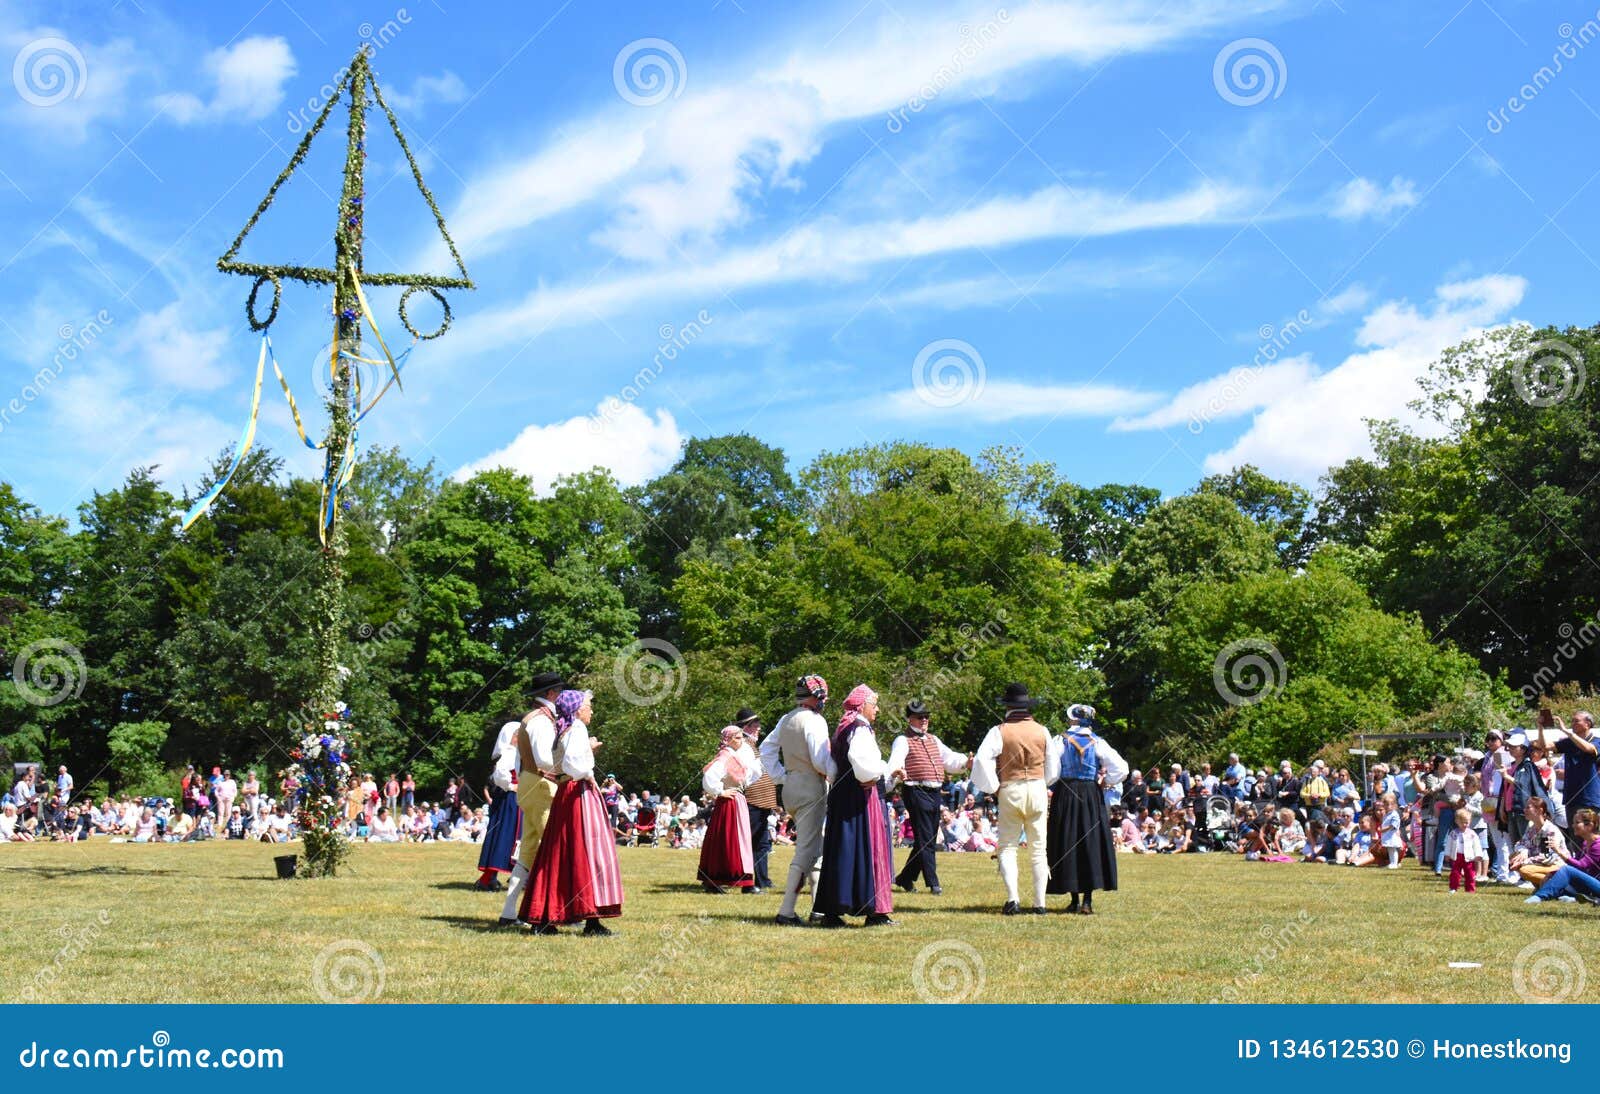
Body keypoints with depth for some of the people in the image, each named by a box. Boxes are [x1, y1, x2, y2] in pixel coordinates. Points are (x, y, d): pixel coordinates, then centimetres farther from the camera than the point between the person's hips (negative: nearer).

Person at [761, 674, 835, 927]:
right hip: (811, 786, -9)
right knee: (807, 850, -8)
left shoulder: (786, 720, 13)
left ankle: (819, 907, 23)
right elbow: (821, 759, -19)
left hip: (790, 786, 9)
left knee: (815, 847, 19)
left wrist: (781, 777, 18)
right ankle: (786, 913, -11)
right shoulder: (814, 720, -13)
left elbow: (766, 750, 19)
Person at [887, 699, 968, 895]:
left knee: (929, 840, 12)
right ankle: (933, 883, -5)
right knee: (924, 840, -7)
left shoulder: (933, 740, 20)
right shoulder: (903, 741, -3)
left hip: (934, 793, 8)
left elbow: (950, 759, 24)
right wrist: (896, 771, -43)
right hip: (917, 793, -8)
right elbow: (895, 762, -20)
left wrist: (967, 762, 4)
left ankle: (905, 878, 24)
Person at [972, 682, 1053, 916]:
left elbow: (981, 759, -18)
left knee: (1008, 847, 3)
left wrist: (993, 787, -6)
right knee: (1038, 849, 7)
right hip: (1037, 790, 3)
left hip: (1010, 791, -3)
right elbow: (1051, 768, 10)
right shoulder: (1042, 731, 4)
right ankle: (1039, 903, 7)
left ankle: (1012, 899, -11)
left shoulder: (1000, 731, -6)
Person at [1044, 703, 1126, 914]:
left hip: (1065, 795, -1)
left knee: (1067, 844, 7)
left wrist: (1052, 787, 6)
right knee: (1092, 843, 4)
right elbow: (1121, 769, -5)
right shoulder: (1098, 743, 0)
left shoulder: (1060, 741, -4)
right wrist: (1103, 781, 9)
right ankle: (1087, 900, -2)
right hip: (1092, 797, 1)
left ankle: (1075, 900, 10)